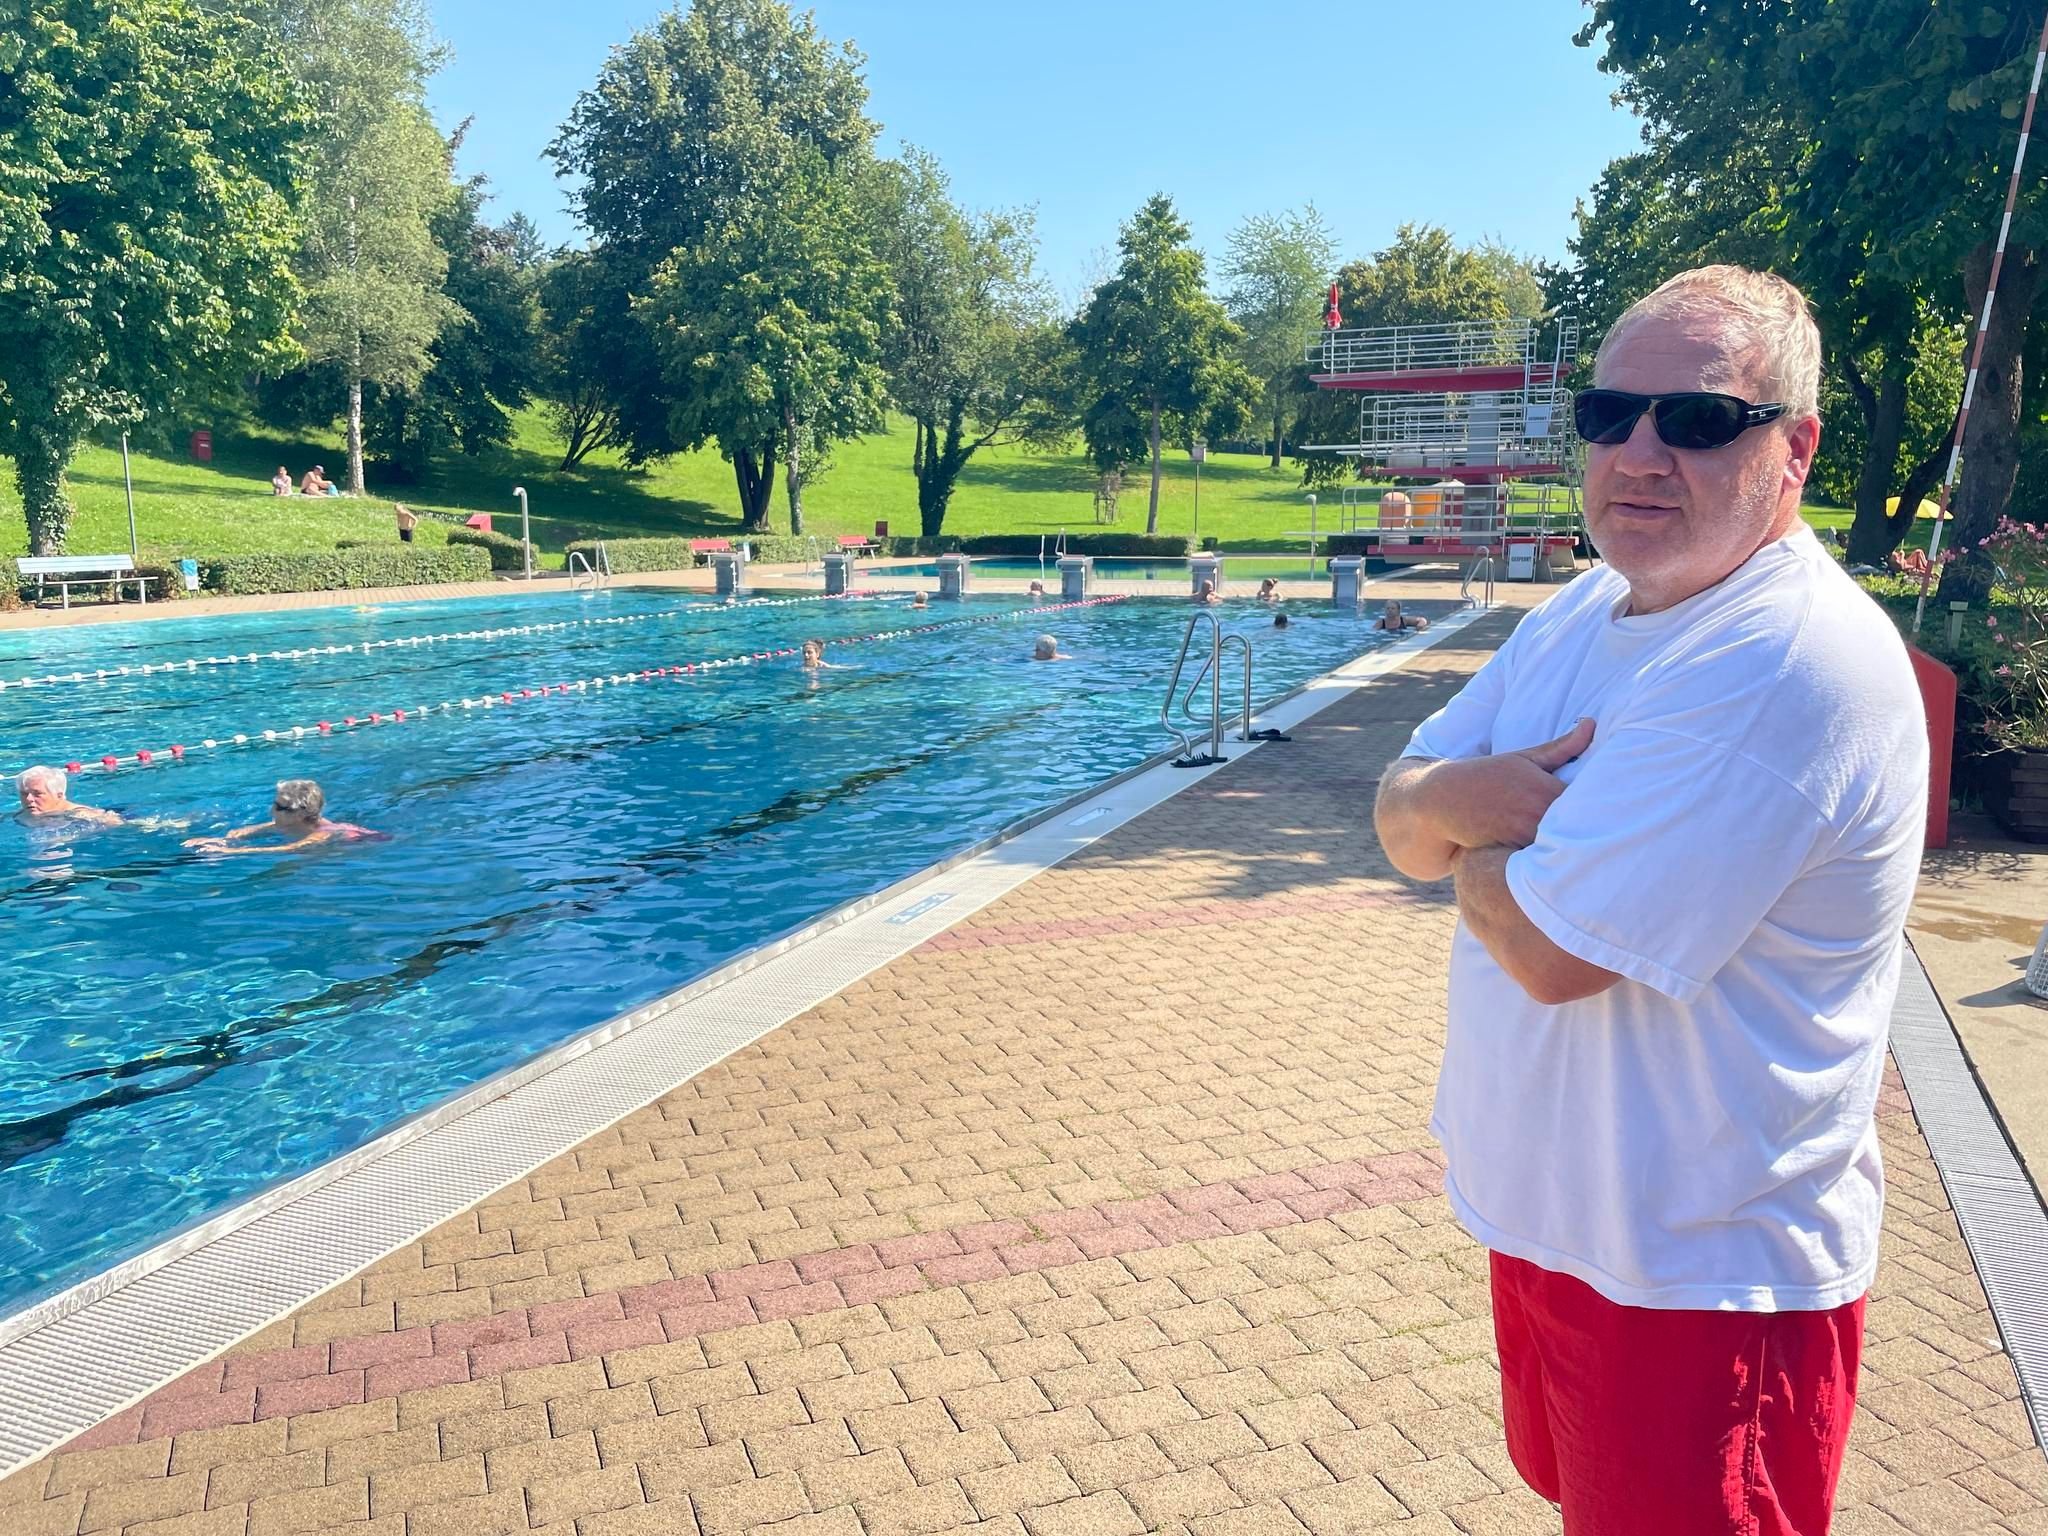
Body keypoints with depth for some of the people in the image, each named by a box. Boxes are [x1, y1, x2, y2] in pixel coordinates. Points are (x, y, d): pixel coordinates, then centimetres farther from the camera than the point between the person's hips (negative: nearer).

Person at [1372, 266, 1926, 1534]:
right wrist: (1454, 797, -20)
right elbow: (1403, 822, 3)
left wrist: (1475, 822, -10)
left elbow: (1547, 950, -29)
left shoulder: (1796, 665, -26)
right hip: (1550, 1216, 8)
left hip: (1703, 1275, -8)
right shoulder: (1589, 608, 3)